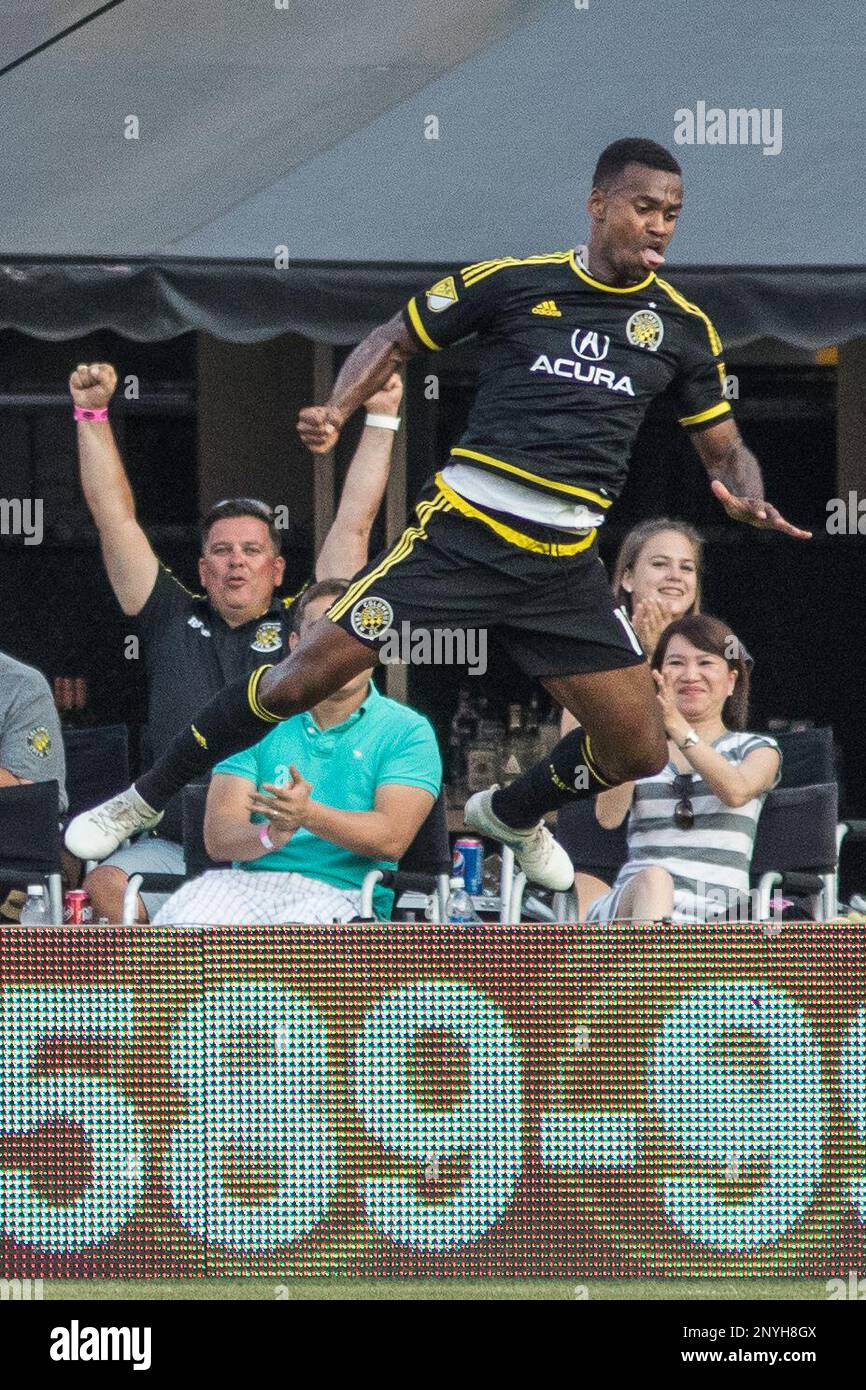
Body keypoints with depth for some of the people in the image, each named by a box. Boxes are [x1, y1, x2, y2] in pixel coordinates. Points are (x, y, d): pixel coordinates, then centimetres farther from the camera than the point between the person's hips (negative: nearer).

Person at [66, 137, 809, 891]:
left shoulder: (682, 325, 6)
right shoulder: (515, 282, -2)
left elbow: (724, 446, 15)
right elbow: (396, 339, 9)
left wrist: (746, 496, -8)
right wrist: (336, 411, -9)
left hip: (567, 567, 3)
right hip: (461, 534, -3)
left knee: (639, 751, 0)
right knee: (308, 674, -10)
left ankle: (514, 814, 32)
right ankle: (144, 801, 8)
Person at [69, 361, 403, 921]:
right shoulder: (174, 621, 17)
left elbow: (353, 525, 12)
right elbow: (116, 518, 17)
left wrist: (381, 419, 11)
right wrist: (92, 415, 14)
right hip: (175, 849, 1)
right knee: (108, 884, -27)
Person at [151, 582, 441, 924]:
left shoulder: (407, 732, 8)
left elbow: (392, 839, -7)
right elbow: (218, 836, 3)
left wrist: (308, 814, -23)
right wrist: (271, 835, -21)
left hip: (341, 891, -3)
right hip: (247, 879, 3)